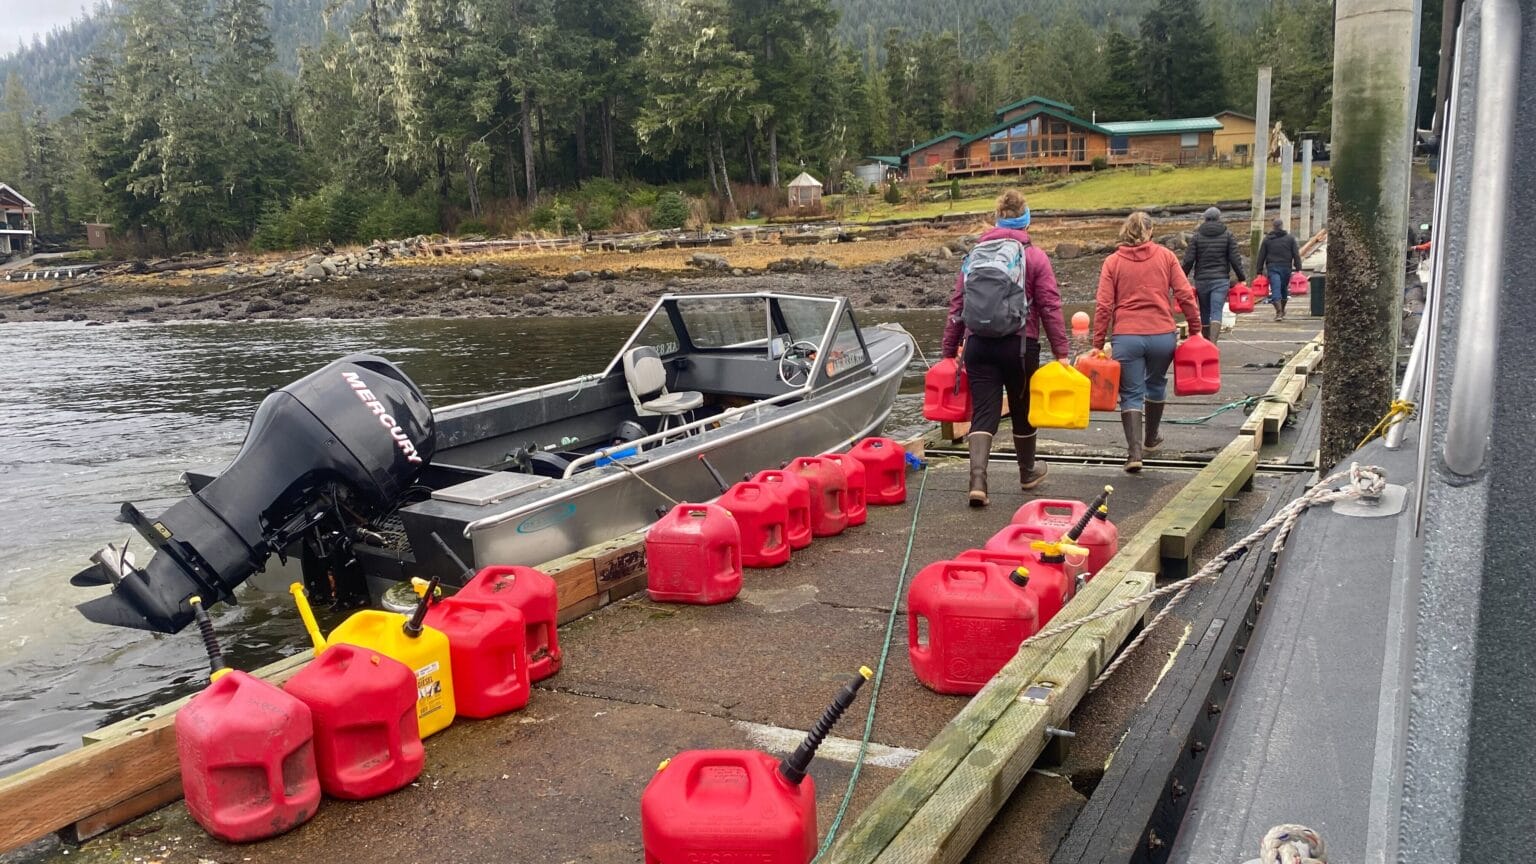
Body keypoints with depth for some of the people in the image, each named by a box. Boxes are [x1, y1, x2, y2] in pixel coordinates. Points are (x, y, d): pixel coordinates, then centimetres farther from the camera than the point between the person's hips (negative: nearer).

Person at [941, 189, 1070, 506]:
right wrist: (1061, 352, -3)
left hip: (978, 344, 2)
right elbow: (1050, 308, -5)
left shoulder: (975, 254, 8)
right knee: (1023, 409, 16)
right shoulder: (1035, 257, 0)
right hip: (1020, 344, -1)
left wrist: (949, 350, 12)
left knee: (983, 413, 0)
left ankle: (978, 479, -19)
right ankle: (1028, 472, 35)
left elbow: (957, 305, 7)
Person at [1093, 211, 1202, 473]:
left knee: (1131, 395, 3)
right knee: (1156, 384, 24)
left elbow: (1103, 306, -3)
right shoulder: (1166, 256, 5)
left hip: (1127, 337, -1)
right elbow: (1185, 295, 0)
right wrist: (1195, 329, 8)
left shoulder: (1113, 262, 3)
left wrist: (1098, 344, 0)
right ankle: (1151, 438, 39)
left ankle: (1134, 452, -12)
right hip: (1162, 335, 2)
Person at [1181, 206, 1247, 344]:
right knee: (1216, 313, -8)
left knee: (1205, 313, 12)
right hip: (1221, 280, -1)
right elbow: (1235, 259, -1)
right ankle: (1212, 343, -26)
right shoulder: (1228, 236, 3)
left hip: (1201, 280, 1)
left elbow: (1188, 260, -3)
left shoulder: (1197, 236, 3)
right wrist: (1242, 278, 7)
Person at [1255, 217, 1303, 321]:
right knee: (1284, 289, 16)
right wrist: (1298, 269, 1)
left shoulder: (1267, 239, 5)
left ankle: (1279, 311, -22)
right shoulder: (1290, 238, 5)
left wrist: (1259, 271, 7)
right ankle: (1282, 311, 29)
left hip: (1272, 267, -1)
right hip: (1286, 267, 1)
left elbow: (1261, 256, 5)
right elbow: (1296, 255, 0)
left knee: (1275, 289, -7)